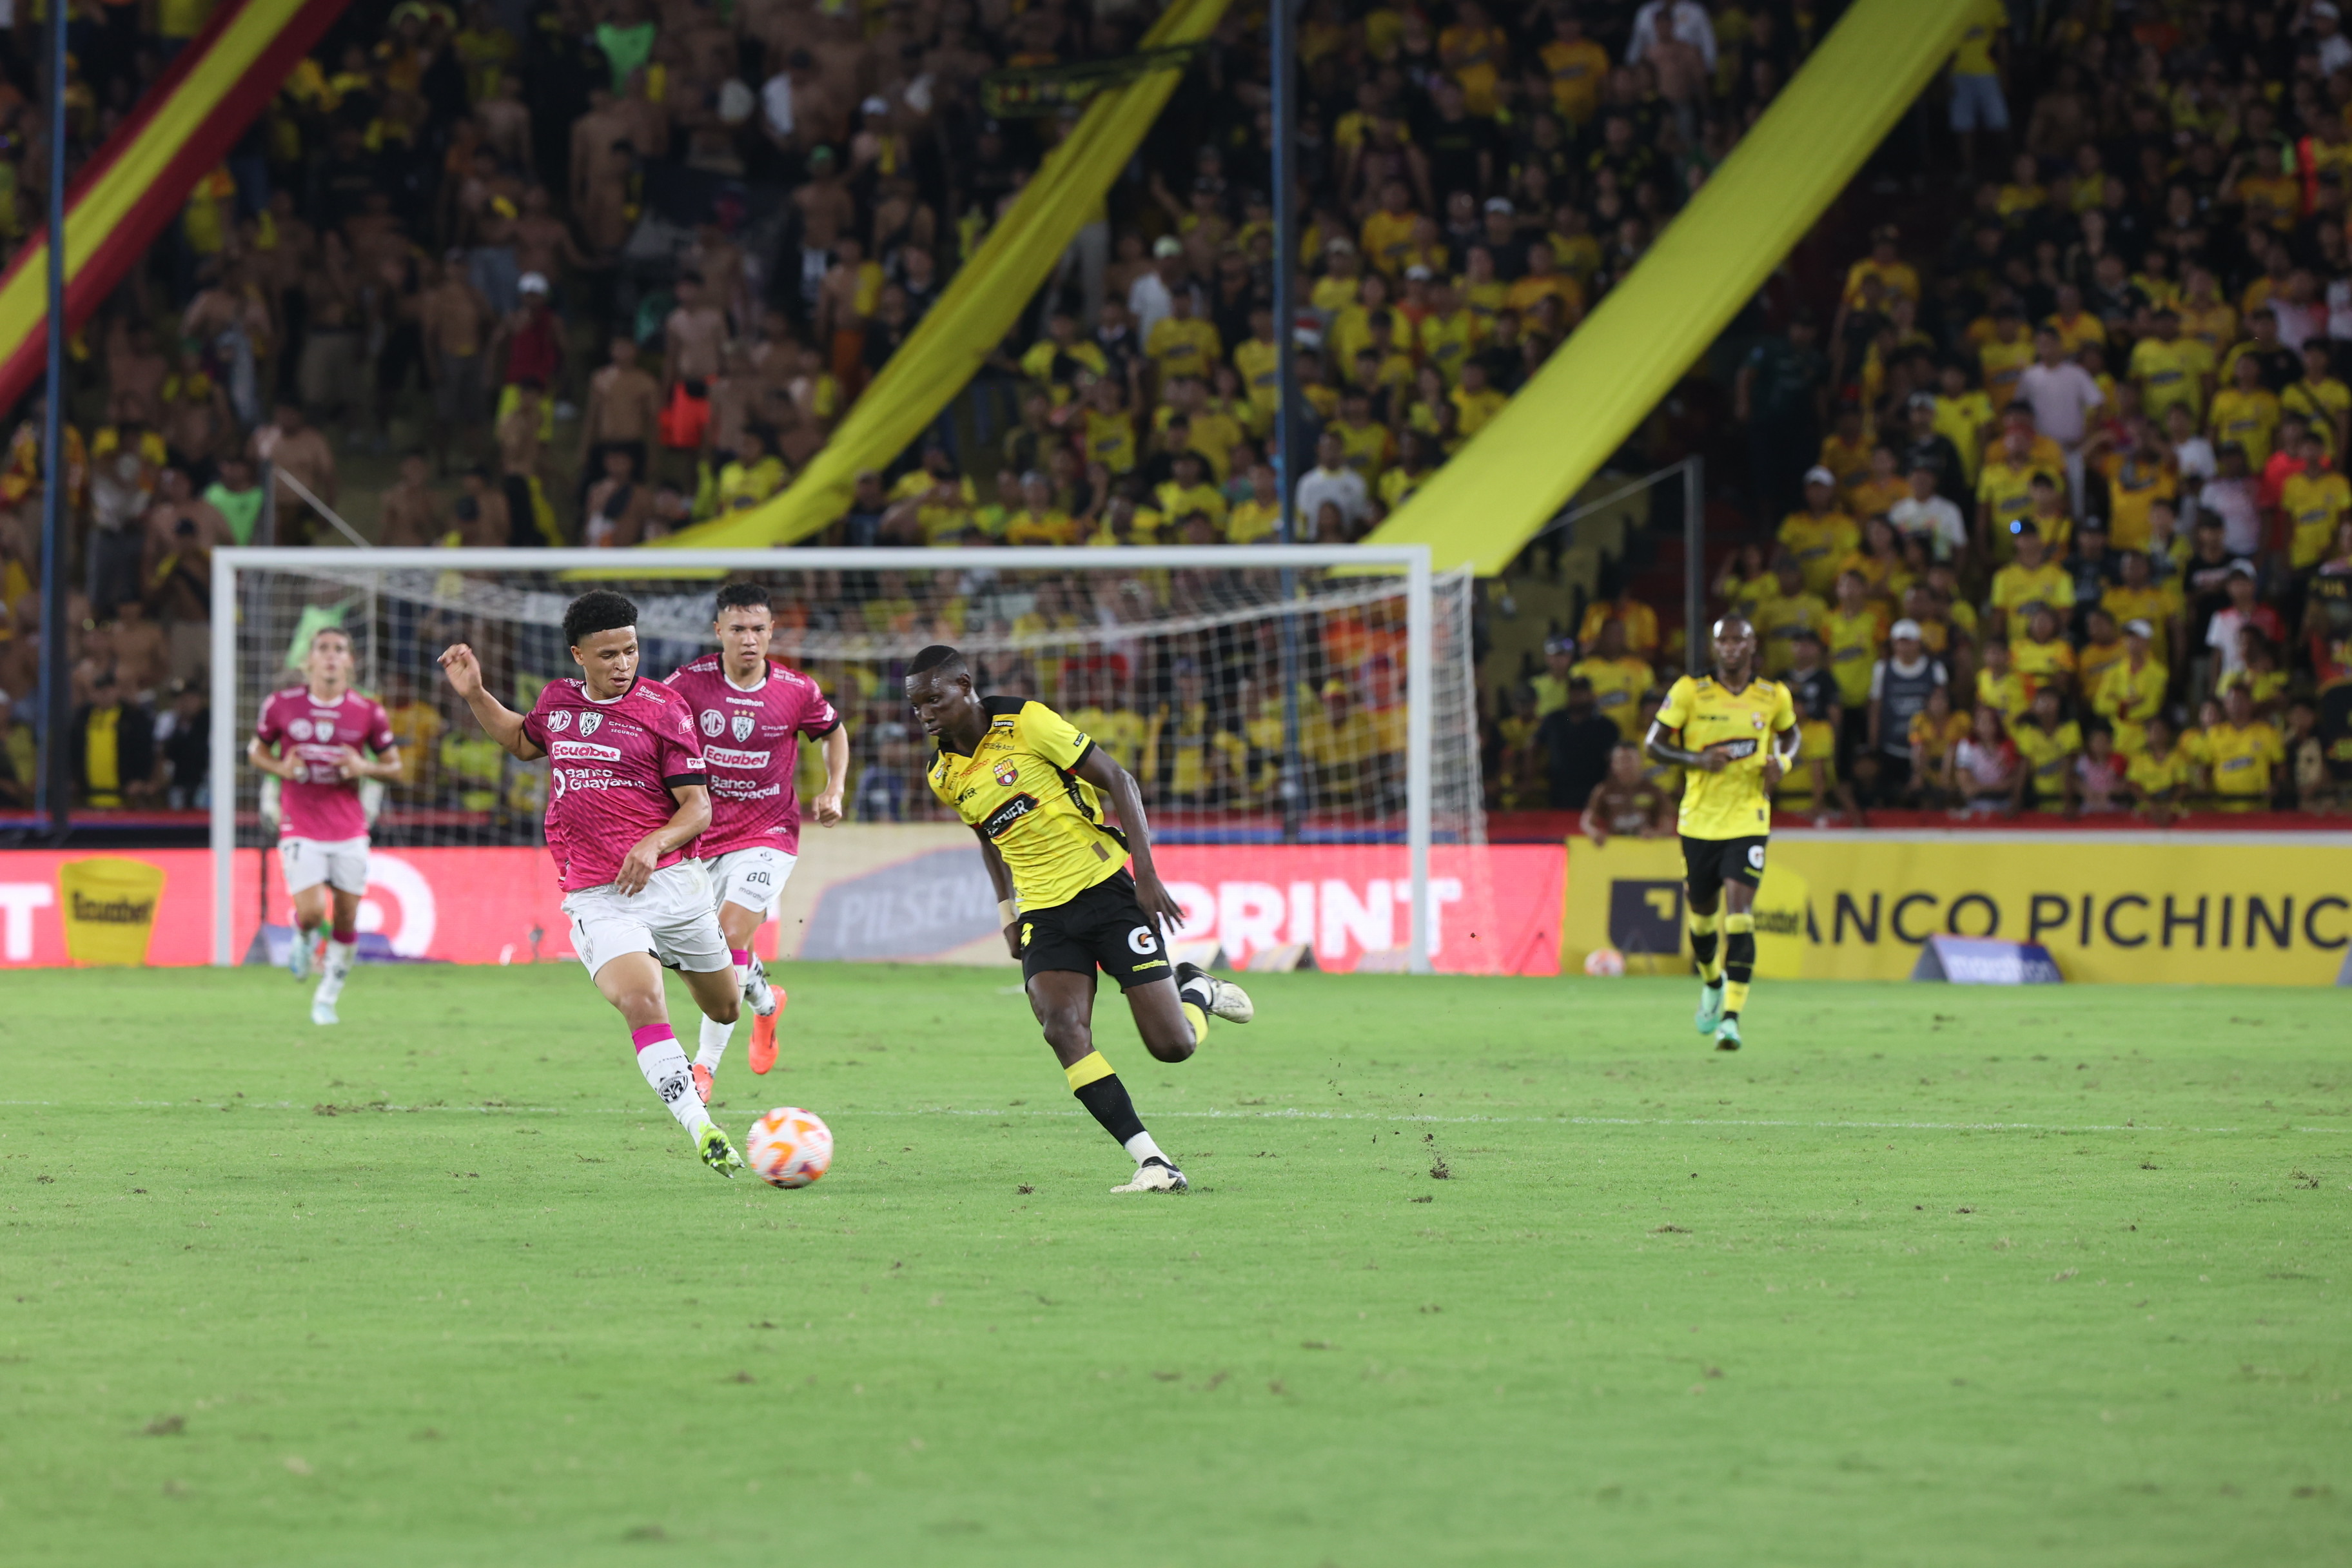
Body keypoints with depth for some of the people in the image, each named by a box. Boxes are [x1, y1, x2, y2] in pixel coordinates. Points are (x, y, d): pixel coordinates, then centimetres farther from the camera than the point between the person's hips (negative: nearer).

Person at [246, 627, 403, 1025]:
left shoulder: (368, 712, -1)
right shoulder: (282, 705, -2)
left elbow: (394, 766, 9)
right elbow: (257, 750, 12)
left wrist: (363, 768, -13)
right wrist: (281, 768, -9)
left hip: (349, 830, 2)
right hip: (300, 828, -2)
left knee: (346, 921, 2)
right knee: (312, 912, -16)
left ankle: (327, 999, 19)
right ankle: (304, 939, 21)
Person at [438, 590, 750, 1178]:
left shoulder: (663, 707, -4)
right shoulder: (558, 700, 9)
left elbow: (697, 807, -5)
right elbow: (523, 741, 33)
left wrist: (654, 845, -23)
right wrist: (475, 696, 19)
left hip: (669, 881, -1)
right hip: (596, 901, 1)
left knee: (724, 1009, 16)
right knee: (641, 1003, -25)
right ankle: (702, 1131, -28)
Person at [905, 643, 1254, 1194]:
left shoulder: (1026, 723, -11)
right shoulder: (943, 777, 5)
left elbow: (1118, 781, -9)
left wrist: (1147, 875, -14)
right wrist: (1007, 910, 15)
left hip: (1104, 889, -4)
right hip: (1044, 914, 4)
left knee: (1172, 1045, -8)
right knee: (1062, 1027, -23)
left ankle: (1197, 989, 30)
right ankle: (1152, 1163, -21)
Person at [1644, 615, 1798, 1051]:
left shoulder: (1773, 696, 2)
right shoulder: (1690, 691, -4)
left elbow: (1789, 735, 21)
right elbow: (1653, 745, -1)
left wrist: (1782, 762, -2)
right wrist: (1696, 759, -19)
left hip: (1748, 821, -1)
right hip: (1699, 819, 1)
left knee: (1739, 911, -17)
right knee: (1702, 914, 13)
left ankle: (1731, 1016, -20)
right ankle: (1712, 983, 45)